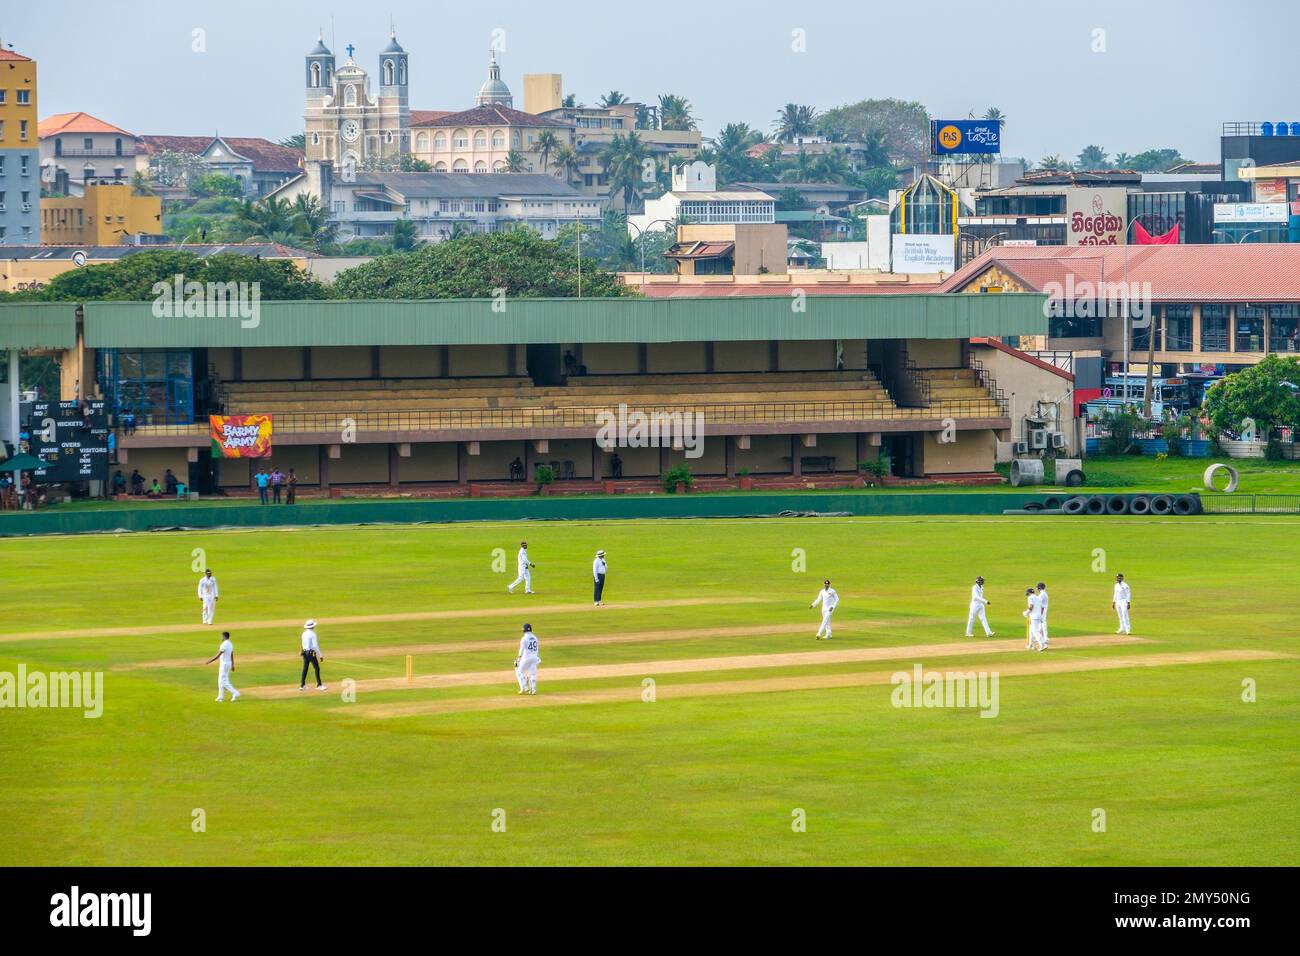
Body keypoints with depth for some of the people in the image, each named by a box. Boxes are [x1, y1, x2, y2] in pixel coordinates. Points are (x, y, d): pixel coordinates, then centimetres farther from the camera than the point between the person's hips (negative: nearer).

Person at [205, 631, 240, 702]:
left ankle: (235, 693, -13)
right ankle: (221, 697, 20)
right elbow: (232, 655, 16)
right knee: (221, 680, 16)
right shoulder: (230, 644, 9)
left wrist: (209, 661, -14)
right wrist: (232, 665, 23)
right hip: (229, 663, 9)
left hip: (224, 664, -9)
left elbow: (218, 656, -21)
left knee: (224, 681, -6)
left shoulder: (224, 645, -20)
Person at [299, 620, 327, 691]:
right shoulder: (312, 634, -15)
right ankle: (319, 685, -2)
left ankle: (302, 685, 9)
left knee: (305, 669, 10)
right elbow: (315, 646, -19)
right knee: (317, 668, -2)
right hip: (311, 652, -8)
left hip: (305, 652, 8)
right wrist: (320, 655, -15)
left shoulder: (304, 634, 9)